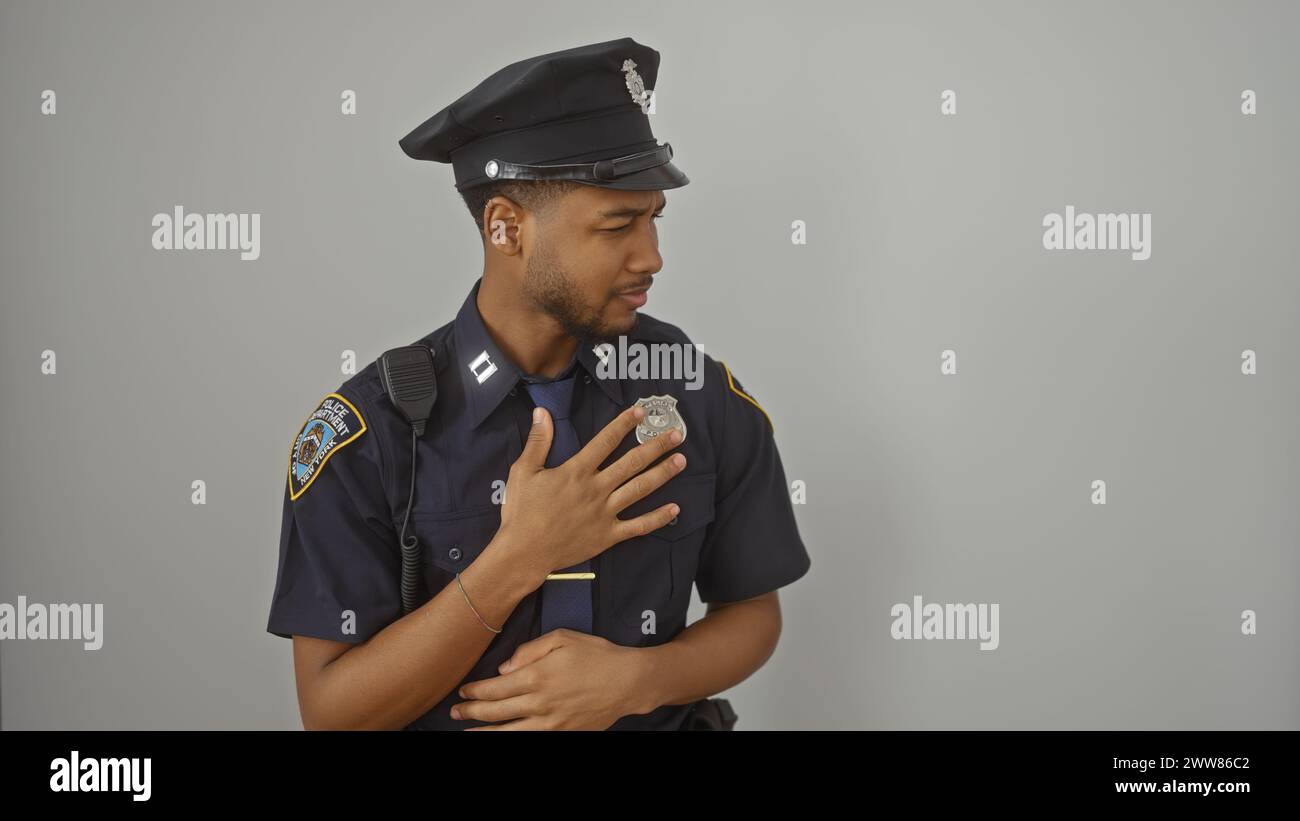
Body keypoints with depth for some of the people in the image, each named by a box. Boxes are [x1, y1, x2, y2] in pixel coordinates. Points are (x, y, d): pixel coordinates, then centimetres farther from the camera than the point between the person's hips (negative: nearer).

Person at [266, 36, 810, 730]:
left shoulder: (705, 396, -10)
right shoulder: (364, 434, -16)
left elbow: (752, 613, 0)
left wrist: (637, 677, -18)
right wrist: (517, 559, -26)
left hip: (654, 715, 1)